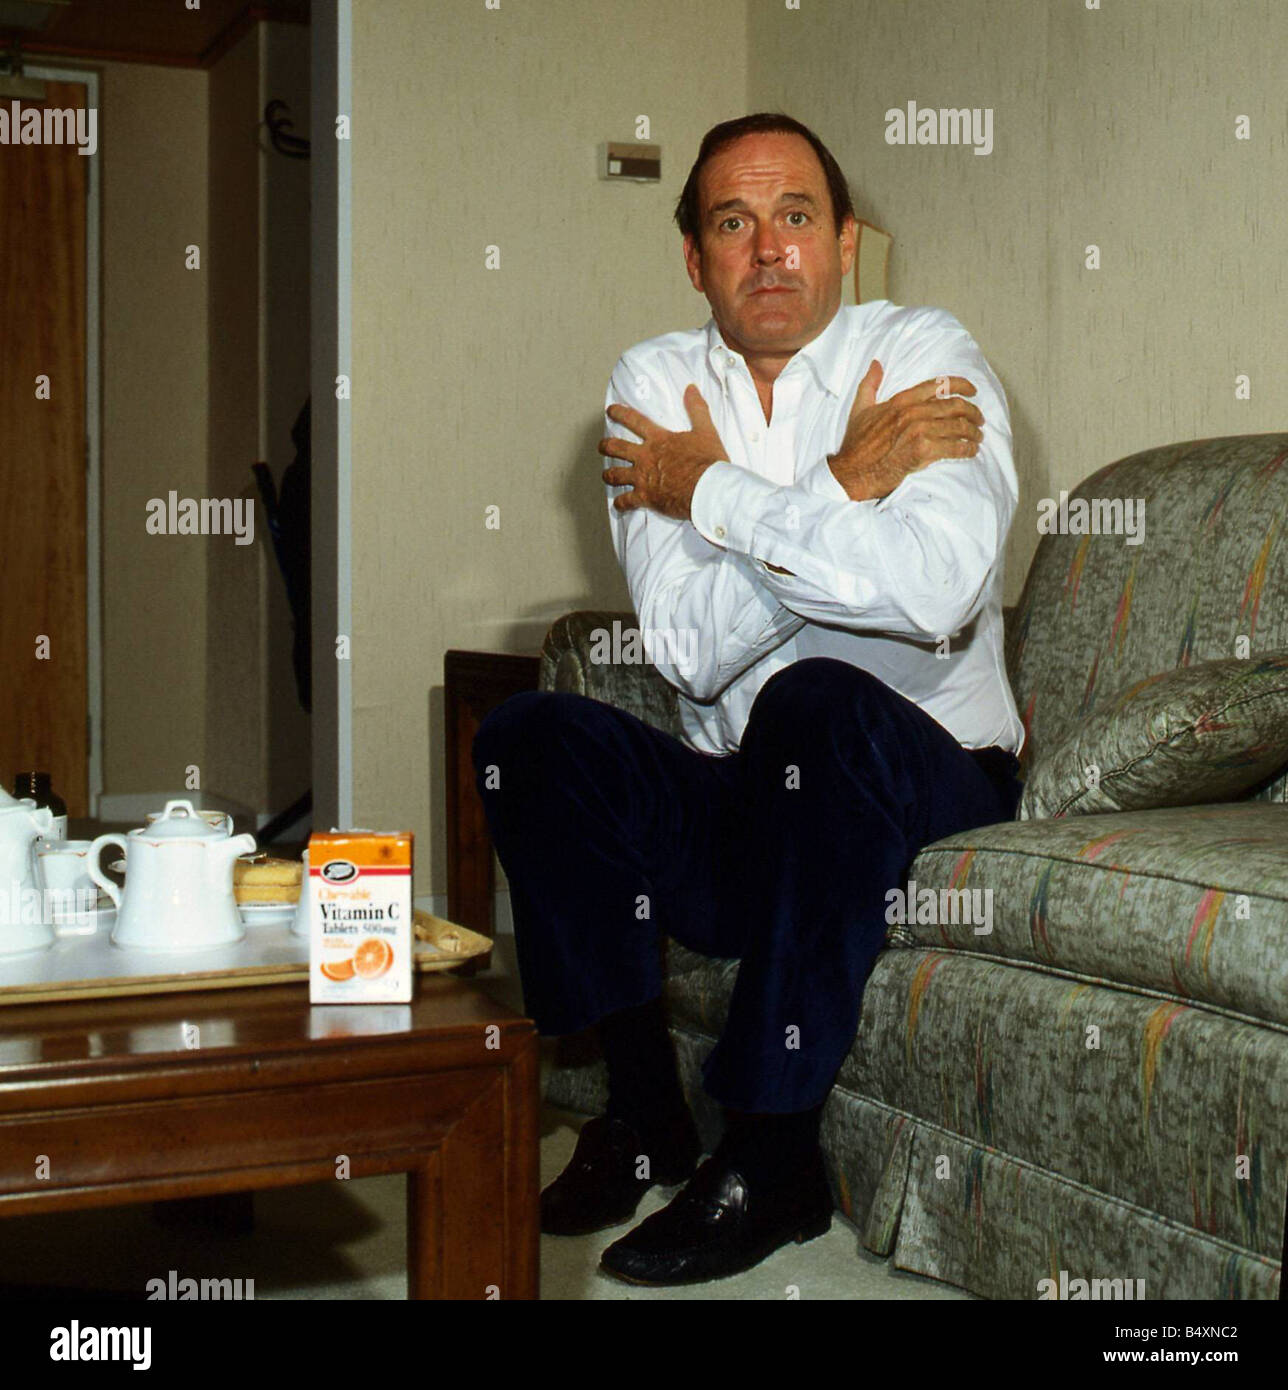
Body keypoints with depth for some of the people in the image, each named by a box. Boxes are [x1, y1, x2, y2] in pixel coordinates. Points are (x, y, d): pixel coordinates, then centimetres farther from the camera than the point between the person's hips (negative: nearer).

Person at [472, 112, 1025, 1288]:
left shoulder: (927, 354, -7)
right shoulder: (656, 382, 2)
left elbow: (936, 593, -29)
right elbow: (687, 647, -12)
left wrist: (711, 490, -18)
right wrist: (843, 485, -18)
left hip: (927, 780, -3)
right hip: (735, 798, 4)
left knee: (816, 699, -34)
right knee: (531, 734, -17)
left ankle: (774, 1159, -22)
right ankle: (645, 1114, -6)